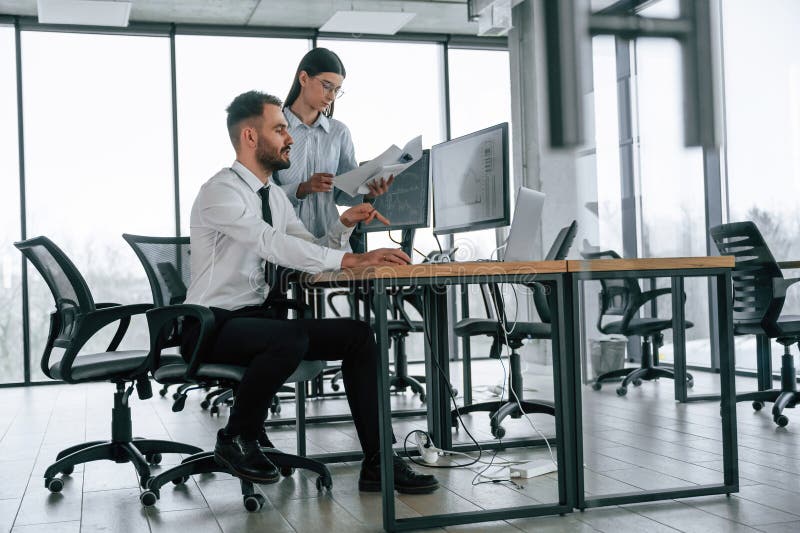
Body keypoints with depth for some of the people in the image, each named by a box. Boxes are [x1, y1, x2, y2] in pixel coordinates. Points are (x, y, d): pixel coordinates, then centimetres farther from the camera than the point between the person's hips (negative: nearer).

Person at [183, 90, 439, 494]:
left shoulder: (274, 195, 12)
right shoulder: (221, 192, -15)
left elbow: (309, 253, 11)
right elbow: (275, 246, -30)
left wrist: (344, 224, -7)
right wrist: (352, 260, -35)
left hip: (258, 316, 8)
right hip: (212, 325, -8)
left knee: (359, 334, -8)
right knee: (290, 338, -37)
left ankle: (377, 464, -8)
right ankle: (237, 439, -11)